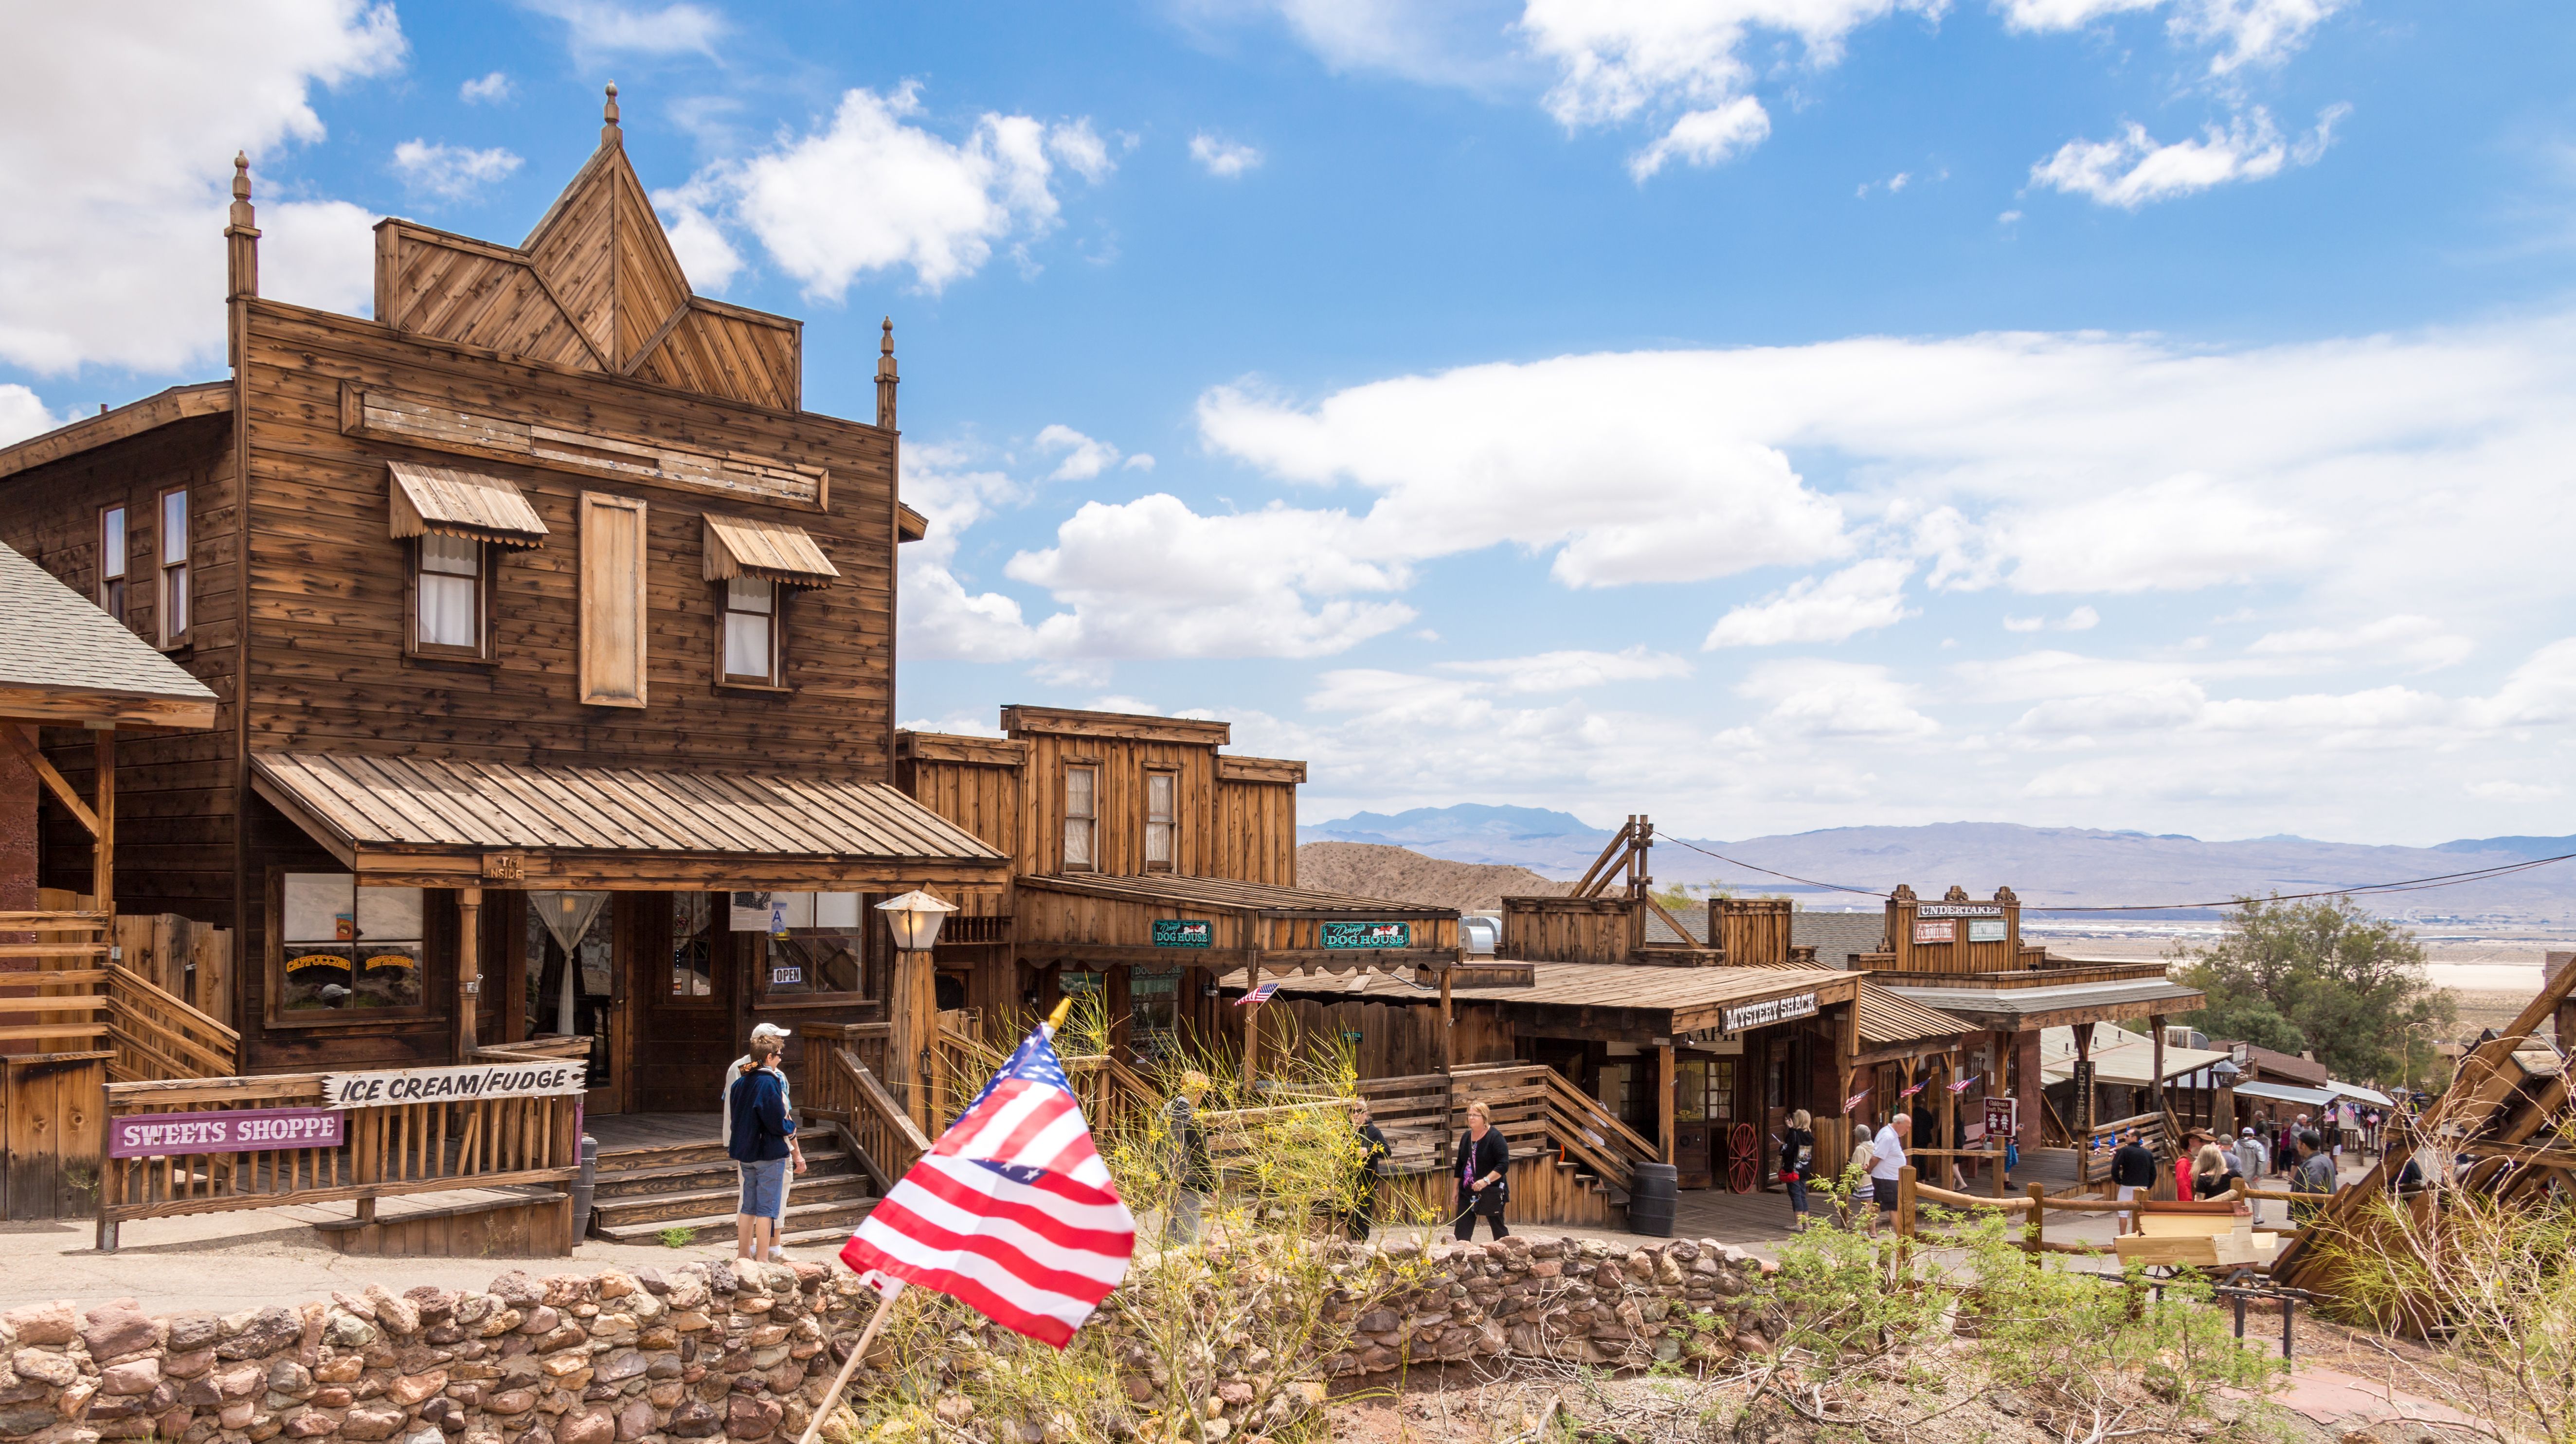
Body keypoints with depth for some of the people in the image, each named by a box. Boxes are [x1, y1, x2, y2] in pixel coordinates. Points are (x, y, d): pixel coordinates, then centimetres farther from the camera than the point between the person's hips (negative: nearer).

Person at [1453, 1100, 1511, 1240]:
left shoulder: (1495, 1138, -12)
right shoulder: (1466, 1137, 9)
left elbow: (1504, 1165, -19)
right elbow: (1460, 1165, 18)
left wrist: (1486, 1181, -29)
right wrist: (1456, 1189, 17)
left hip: (1491, 1192, -6)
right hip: (1468, 1192, 6)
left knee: (1497, 1226, 3)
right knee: (1462, 1229, -2)